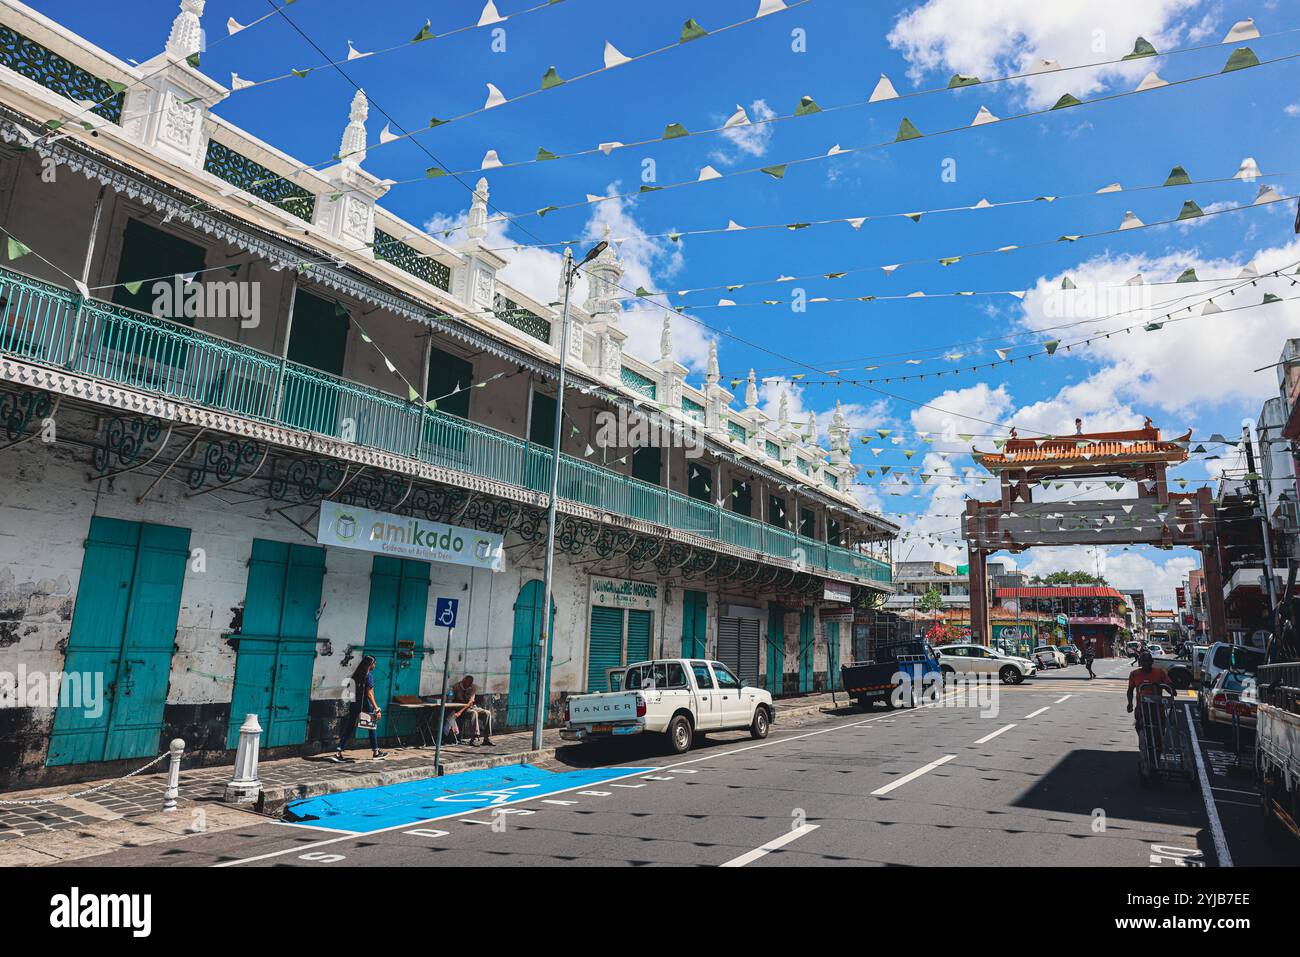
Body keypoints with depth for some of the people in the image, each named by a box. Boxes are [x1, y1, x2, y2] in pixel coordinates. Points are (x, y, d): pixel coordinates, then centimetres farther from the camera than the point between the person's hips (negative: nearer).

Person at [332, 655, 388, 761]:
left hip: (354, 705, 6)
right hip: (366, 706, -6)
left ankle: (338, 753, -2)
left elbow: (353, 692, 13)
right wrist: (377, 709, -15)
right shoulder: (369, 675, -13)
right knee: (372, 728, 10)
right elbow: (369, 694, -16)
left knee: (348, 729, 6)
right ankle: (376, 752, 21)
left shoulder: (356, 675, 8)